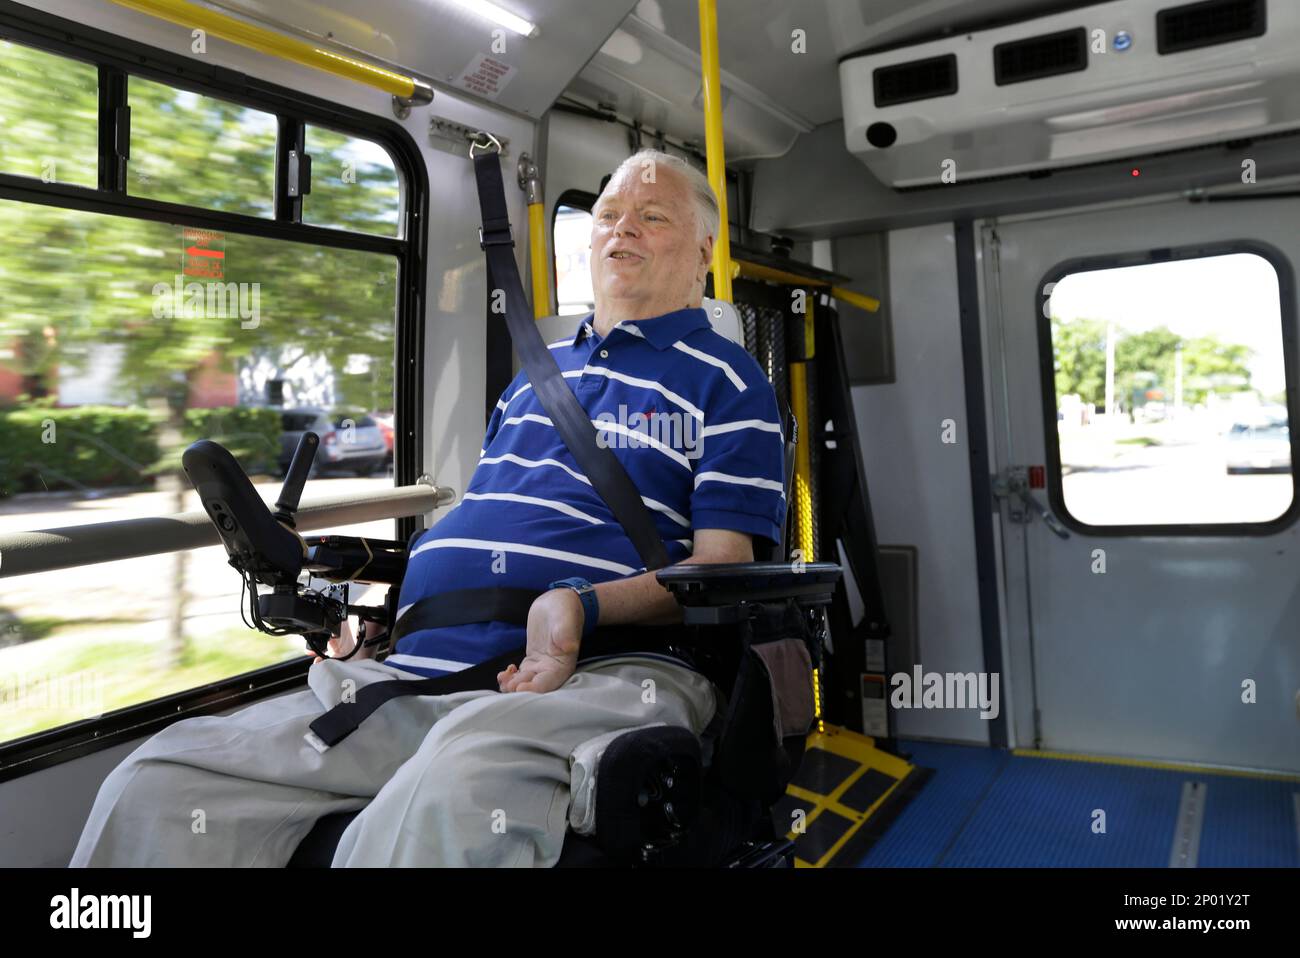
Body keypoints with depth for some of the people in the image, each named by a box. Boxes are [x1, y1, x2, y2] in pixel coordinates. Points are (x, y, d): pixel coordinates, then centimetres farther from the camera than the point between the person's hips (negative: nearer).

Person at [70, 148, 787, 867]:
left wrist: (581, 605, -20)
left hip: (596, 673, -5)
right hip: (417, 668, 6)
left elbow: (724, 568, -3)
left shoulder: (727, 380, 8)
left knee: (446, 803, -41)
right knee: (153, 786, -8)